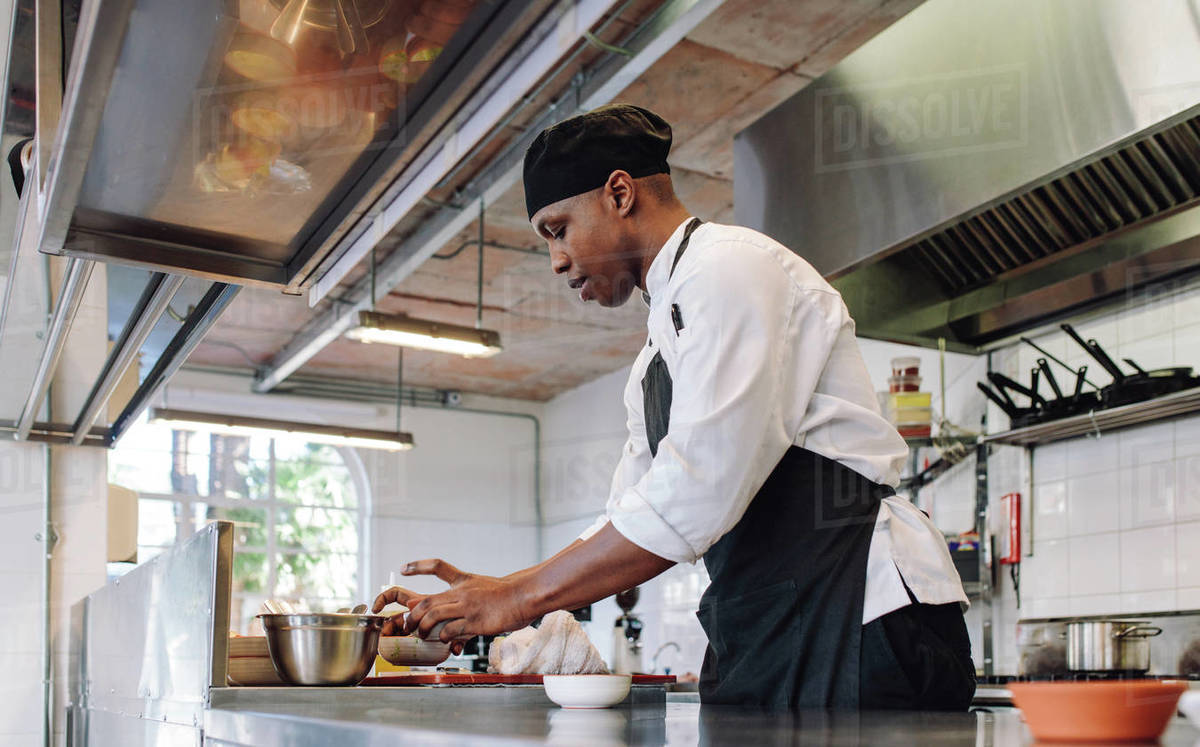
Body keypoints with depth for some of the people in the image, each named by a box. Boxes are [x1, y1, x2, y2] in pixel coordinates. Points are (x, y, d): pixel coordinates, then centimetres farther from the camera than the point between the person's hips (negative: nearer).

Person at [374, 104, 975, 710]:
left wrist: (519, 598, -12)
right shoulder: (657, 356, 21)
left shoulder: (732, 267, -10)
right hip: (763, 639, 9)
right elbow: (627, 530, 22)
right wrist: (487, 596, 12)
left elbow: (694, 499, -20)